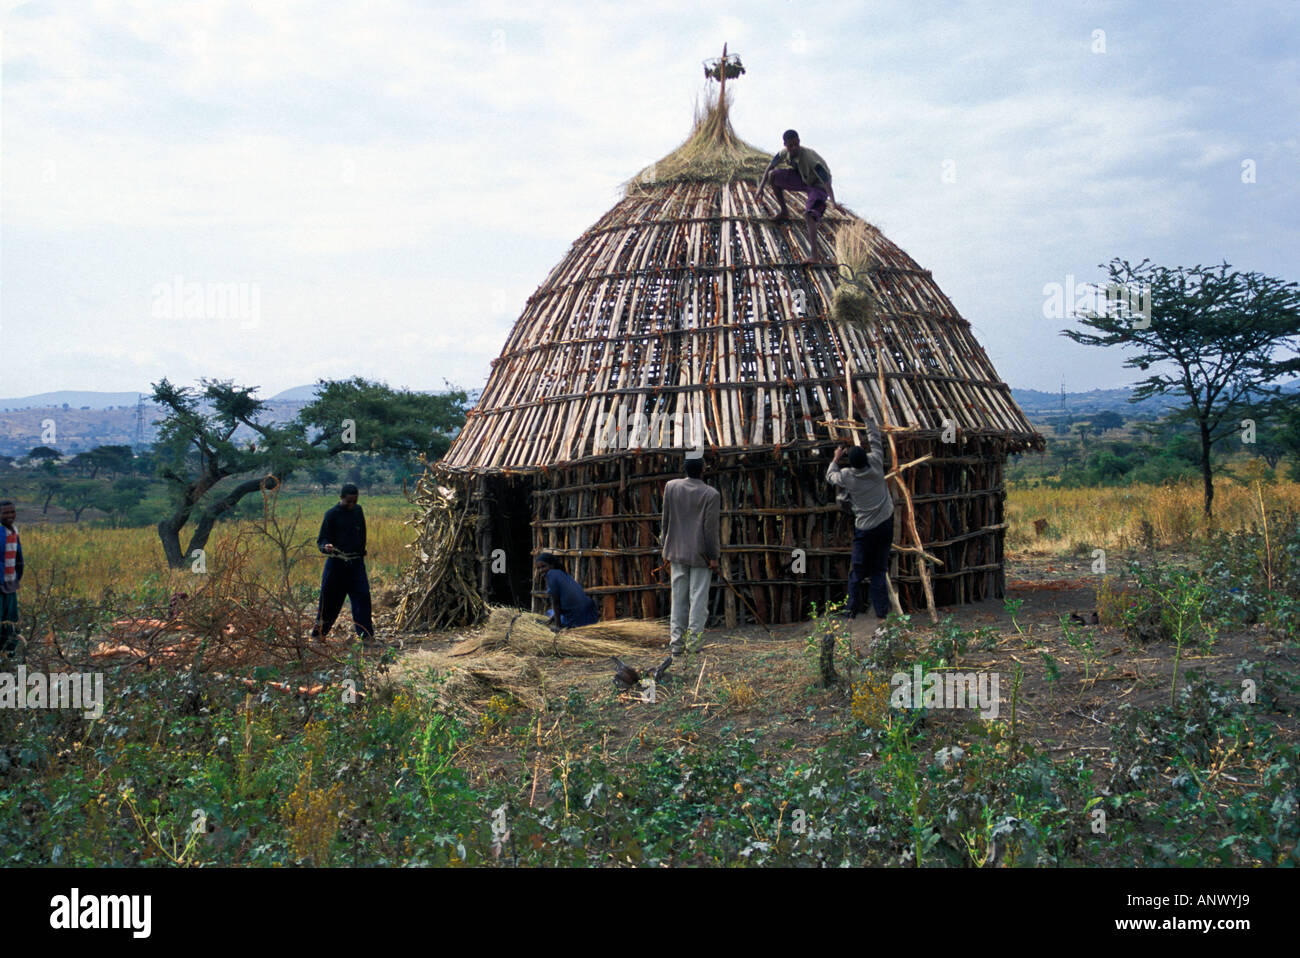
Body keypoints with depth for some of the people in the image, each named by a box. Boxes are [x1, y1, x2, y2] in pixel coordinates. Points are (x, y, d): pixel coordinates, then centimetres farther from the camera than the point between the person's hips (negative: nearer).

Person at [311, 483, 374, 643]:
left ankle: (366, 634, -3)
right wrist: (326, 546, -27)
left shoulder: (358, 511, 9)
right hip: (336, 563, -3)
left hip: (356, 563, 3)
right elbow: (321, 540, -6)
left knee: (362, 597, -7)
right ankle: (318, 633, 21)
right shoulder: (332, 514, -5)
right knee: (329, 599, 4)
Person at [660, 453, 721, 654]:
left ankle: (676, 641, 12)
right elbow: (711, 528, -12)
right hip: (701, 554, -3)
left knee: (678, 597, 9)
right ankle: (694, 641, 3)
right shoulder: (711, 494, -12)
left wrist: (666, 548, 14)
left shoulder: (671, 487, -2)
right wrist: (714, 556, -3)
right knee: (698, 597, 3)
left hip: (677, 552, 4)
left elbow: (666, 519, 5)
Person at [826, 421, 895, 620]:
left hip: (865, 530, -2)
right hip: (885, 525, 2)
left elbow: (830, 476, 12)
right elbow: (876, 442, 10)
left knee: (857, 570, 9)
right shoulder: (875, 463, -9)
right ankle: (882, 610, 8)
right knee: (879, 570, 9)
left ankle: (853, 609, 14)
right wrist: (871, 427, 25)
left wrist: (836, 459, 27)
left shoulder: (846, 476, -11)